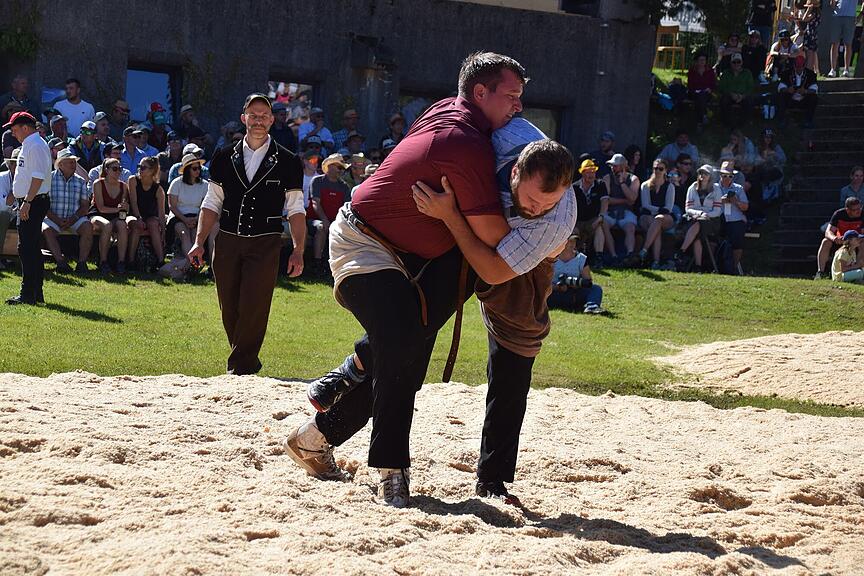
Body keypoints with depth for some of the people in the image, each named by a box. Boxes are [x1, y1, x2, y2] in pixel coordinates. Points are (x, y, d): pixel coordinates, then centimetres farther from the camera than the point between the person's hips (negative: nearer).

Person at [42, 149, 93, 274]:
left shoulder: (81, 181, 12)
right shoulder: (49, 178, 2)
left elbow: (85, 206, 9)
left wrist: (73, 219, -10)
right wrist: (57, 220, -15)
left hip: (75, 218, 2)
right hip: (53, 217, -2)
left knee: (88, 226, -27)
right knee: (46, 230, -33)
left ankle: (82, 262, -29)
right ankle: (61, 262, -38)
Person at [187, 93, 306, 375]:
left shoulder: (287, 162, 4)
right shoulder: (225, 157, 10)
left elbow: (296, 210, 3)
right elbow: (212, 203, 12)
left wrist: (298, 251, -5)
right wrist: (199, 243, 4)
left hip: (265, 244, -3)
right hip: (227, 242, 3)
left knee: (253, 309, -12)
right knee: (229, 310, 5)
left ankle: (240, 367, -2)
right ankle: (248, 361, 21)